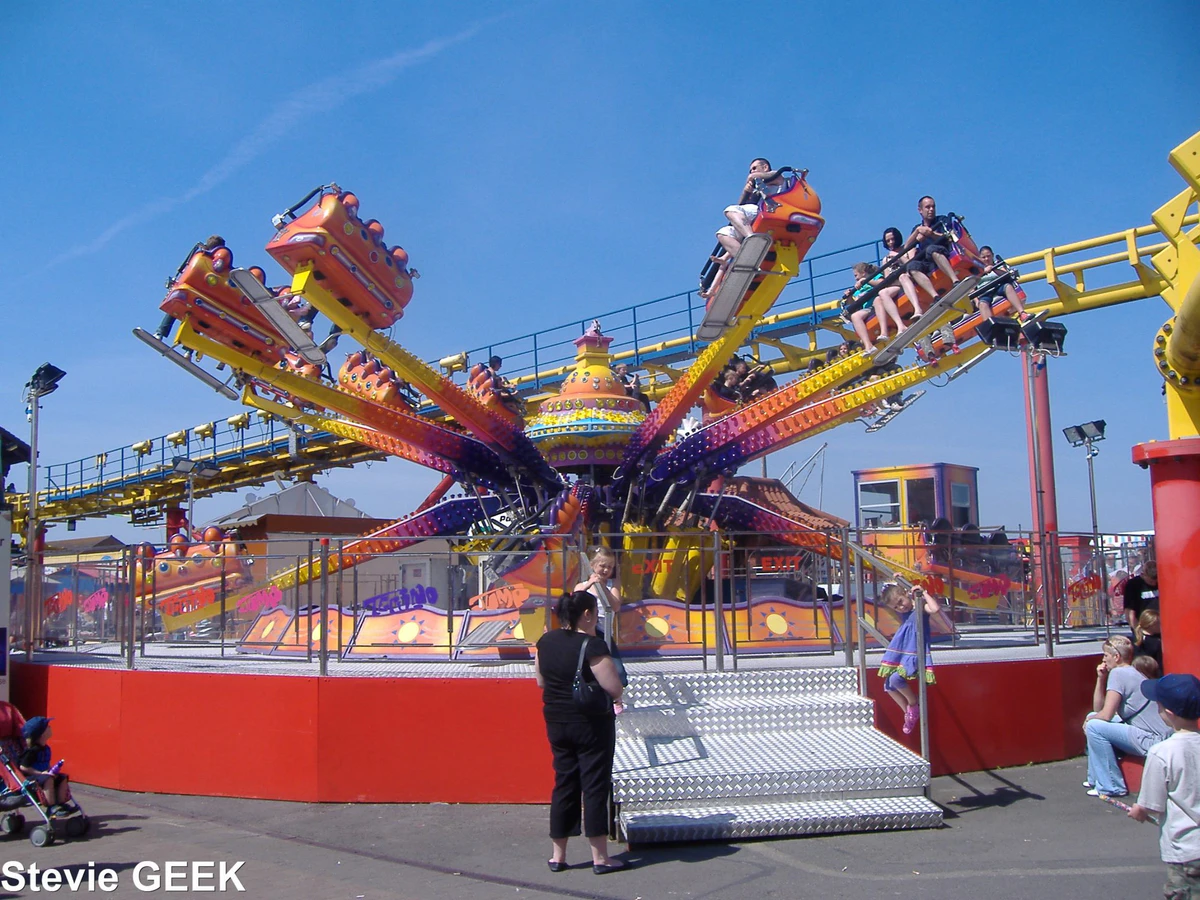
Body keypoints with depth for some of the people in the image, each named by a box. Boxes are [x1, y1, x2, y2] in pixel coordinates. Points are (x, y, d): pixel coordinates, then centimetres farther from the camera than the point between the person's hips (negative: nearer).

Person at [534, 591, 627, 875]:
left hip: (556, 723, 6)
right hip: (592, 723, -6)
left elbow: (541, 681, 11)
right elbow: (614, 689, -21)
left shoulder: (545, 642, 2)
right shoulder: (592, 645, -19)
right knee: (595, 787, 2)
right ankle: (600, 858, 9)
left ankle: (558, 855, 20)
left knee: (564, 784, 14)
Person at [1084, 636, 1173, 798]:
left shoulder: (1118, 673, -13)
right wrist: (1100, 679, 9)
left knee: (1094, 726, -17)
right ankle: (1096, 778, 19)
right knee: (1094, 718, 15)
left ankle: (1111, 787, -7)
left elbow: (1106, 715, -18)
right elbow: (1098, 709, 17)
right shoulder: (1131, 673, 18)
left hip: (1153, 741, -11)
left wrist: (1089, 720, 2)